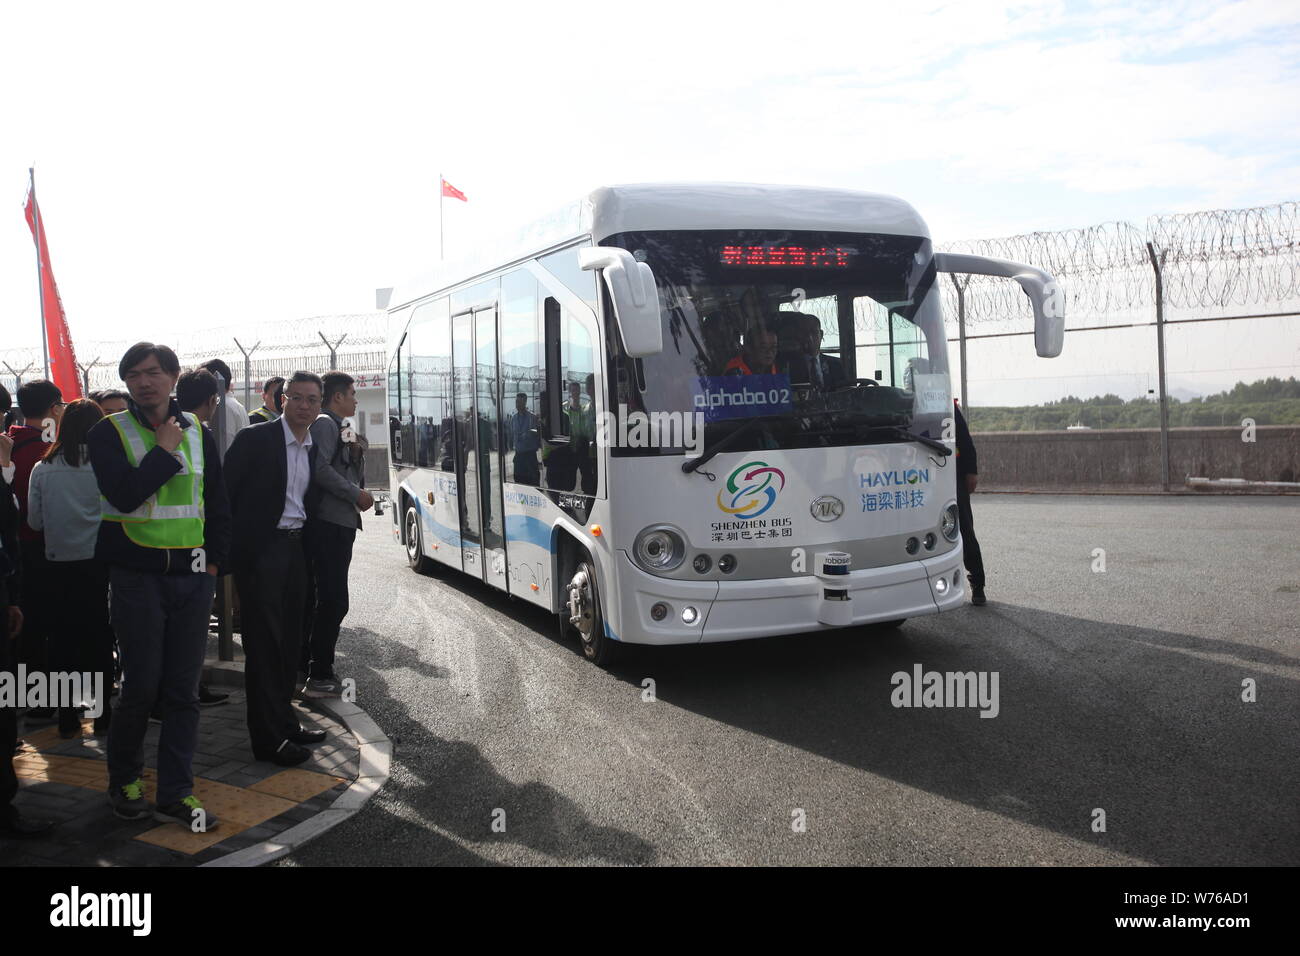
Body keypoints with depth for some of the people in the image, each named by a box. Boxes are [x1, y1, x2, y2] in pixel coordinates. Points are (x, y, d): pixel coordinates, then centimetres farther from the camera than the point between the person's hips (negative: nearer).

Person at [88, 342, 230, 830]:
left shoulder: (197, 432, 9)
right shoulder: (109, 433, -2)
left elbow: (218, 502, 14)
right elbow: (124, 493, -19)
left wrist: (215, 561, 5)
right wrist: (165, 450, -12)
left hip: (193, 576, 3)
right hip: (138, 575, -3)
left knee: (184, 690, 5)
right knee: (142, 686, 0)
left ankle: (176, 793, 14)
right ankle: (123, 780, 24)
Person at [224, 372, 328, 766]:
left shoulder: (315, 448, 11)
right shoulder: (255, 438, -9)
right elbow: (226, 492, -9)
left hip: (295, 549, 7)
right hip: (261, 551, -7)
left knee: (289, 641, 14)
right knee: (264, 644, -3)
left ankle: (283, 721, 27)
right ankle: (268, 737, 4)